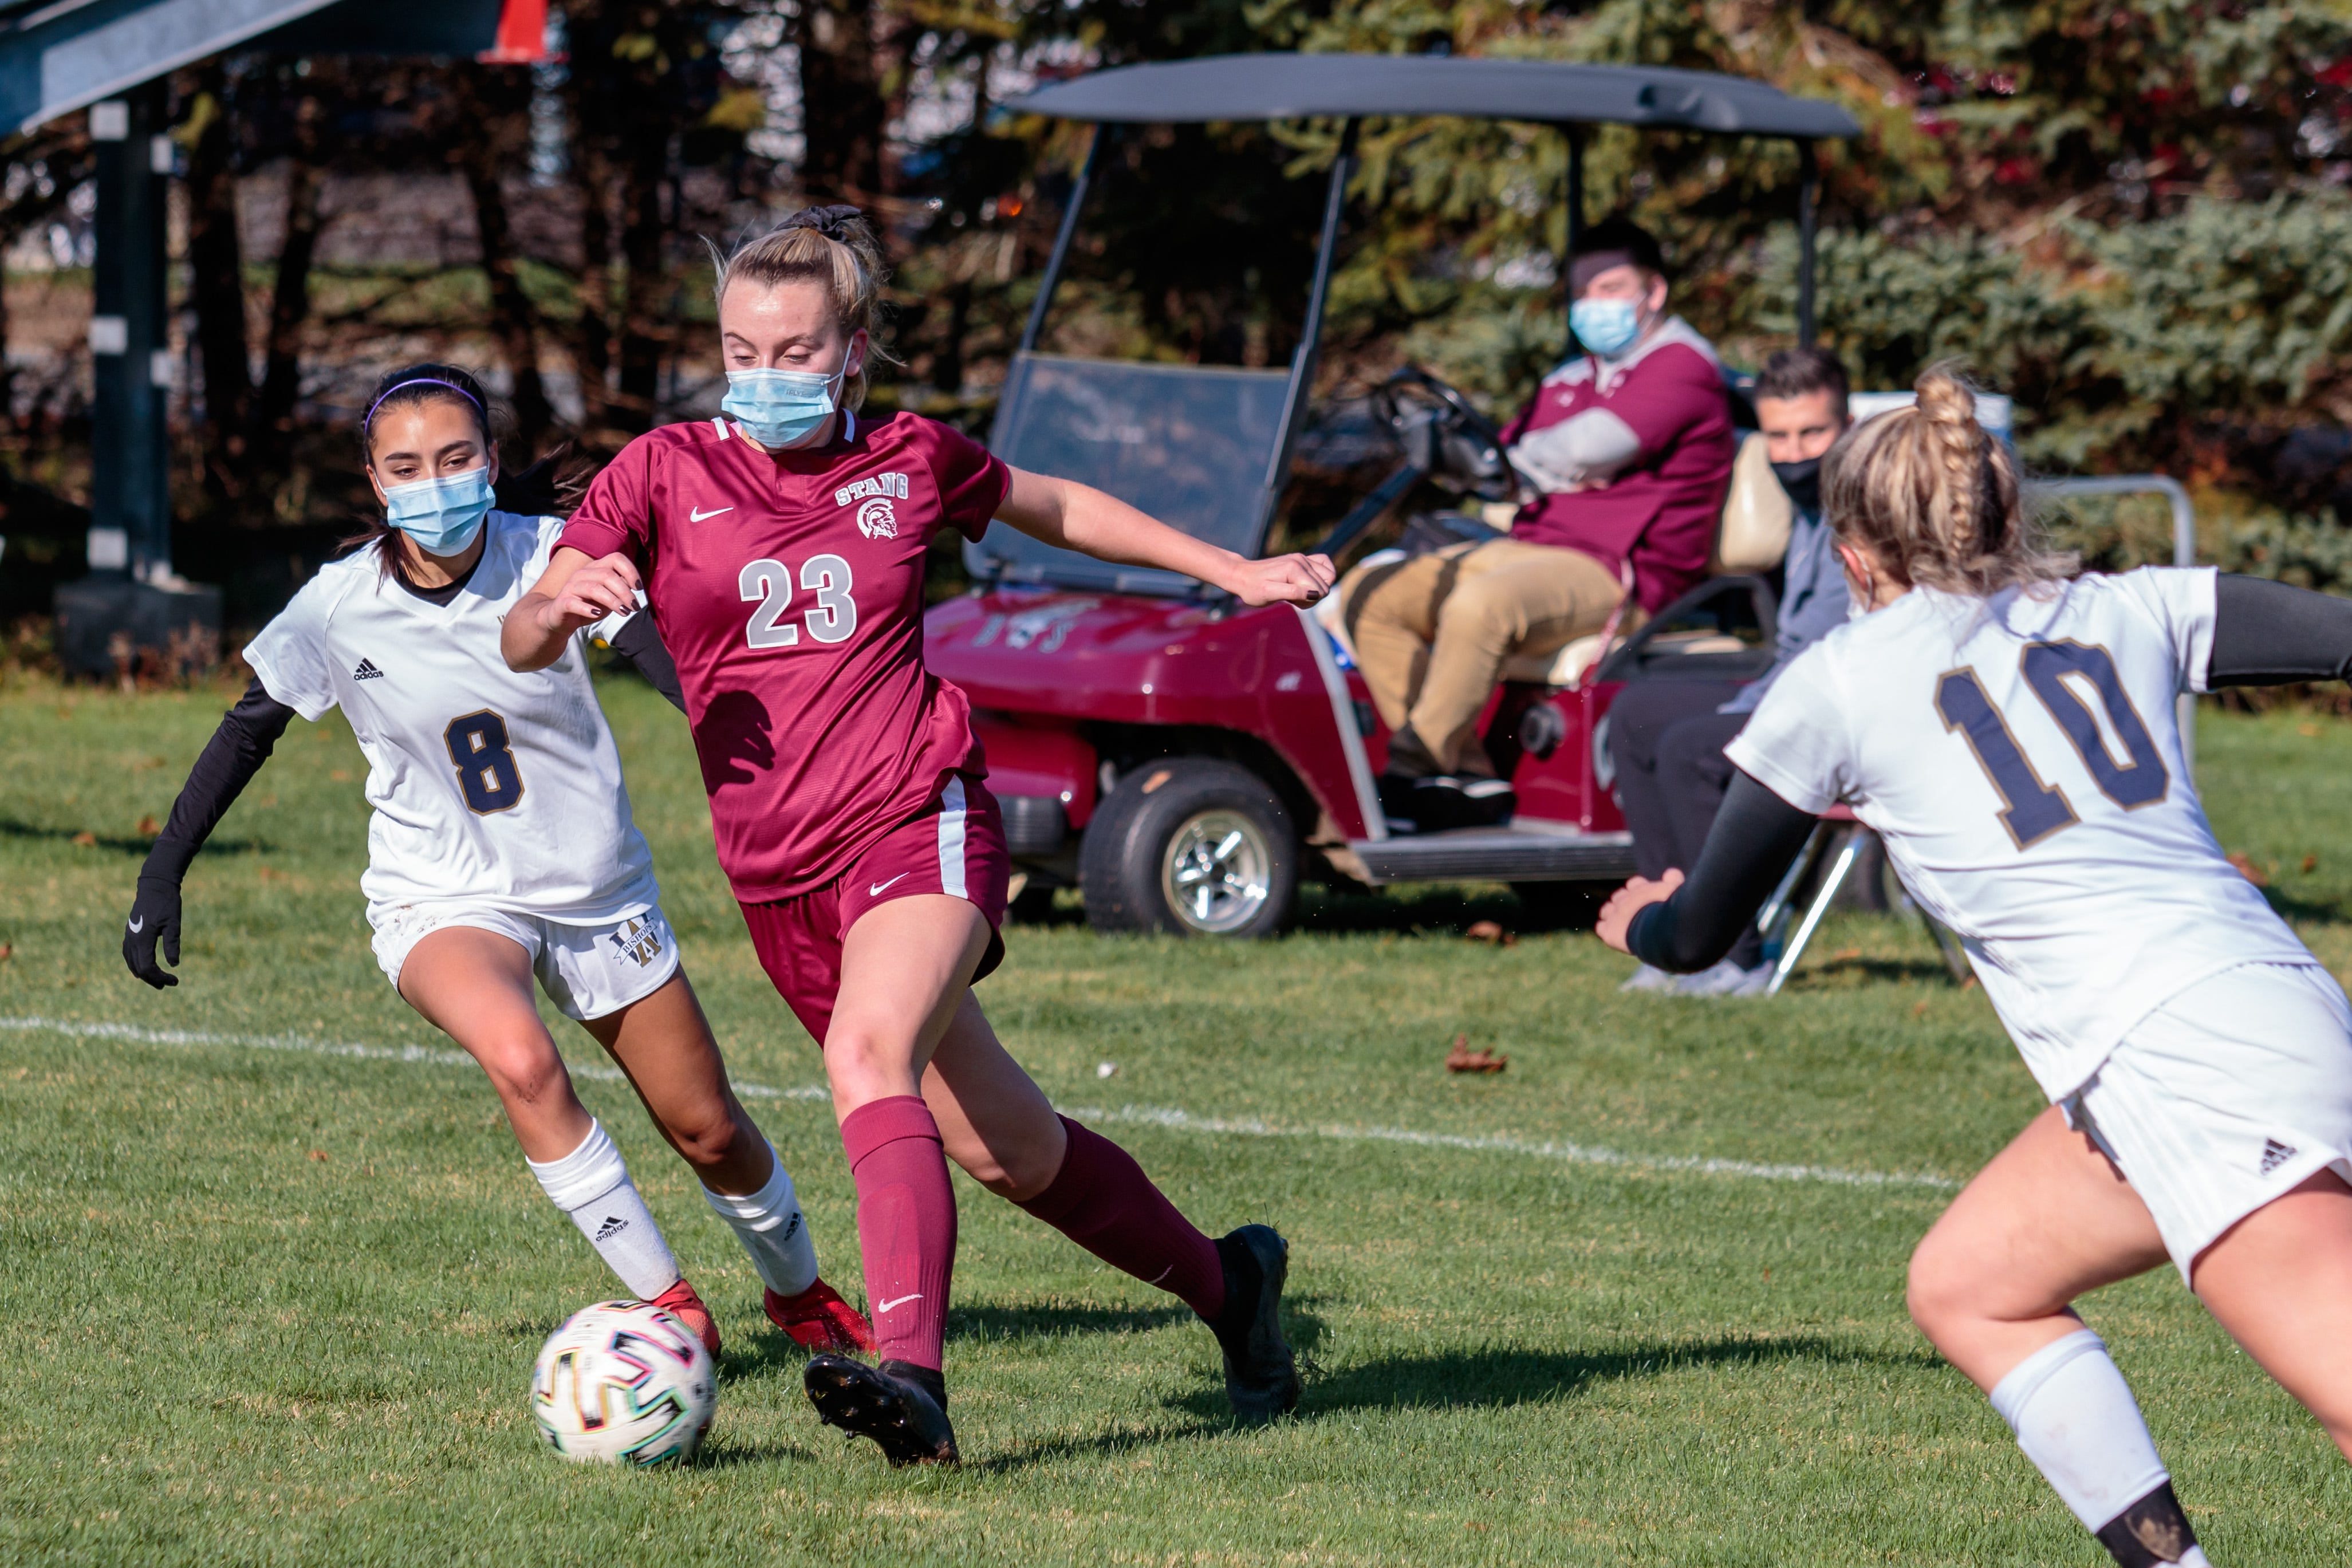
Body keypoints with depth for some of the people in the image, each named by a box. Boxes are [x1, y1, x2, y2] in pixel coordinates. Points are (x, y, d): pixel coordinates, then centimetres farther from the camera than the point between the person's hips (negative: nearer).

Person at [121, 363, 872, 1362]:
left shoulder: (554, 560, -15)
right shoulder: (340, 608, -12)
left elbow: (674, 664, -26)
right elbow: (249, 730, 3)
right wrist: (162, 875, 3)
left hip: (596, 892, 1)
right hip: (443, 904, -1)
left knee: (708, 1130, 10)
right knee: (521, 1059, -33)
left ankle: (799, 1292, 42)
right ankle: (668, 1305, -20)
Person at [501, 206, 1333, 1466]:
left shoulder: (911, 463, 4)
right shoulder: (664, 475, 3)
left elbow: (1054, 509, 24)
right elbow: (522, 646, -1)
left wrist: (1229, 571, 25)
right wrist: (563, 603, -25)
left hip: (921, 821, -3)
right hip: (778, 874, 3)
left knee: (869, 1050, -32)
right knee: (1005, 1150, 11)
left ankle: (909, 1373, -45)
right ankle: (1222, 1282, 34)